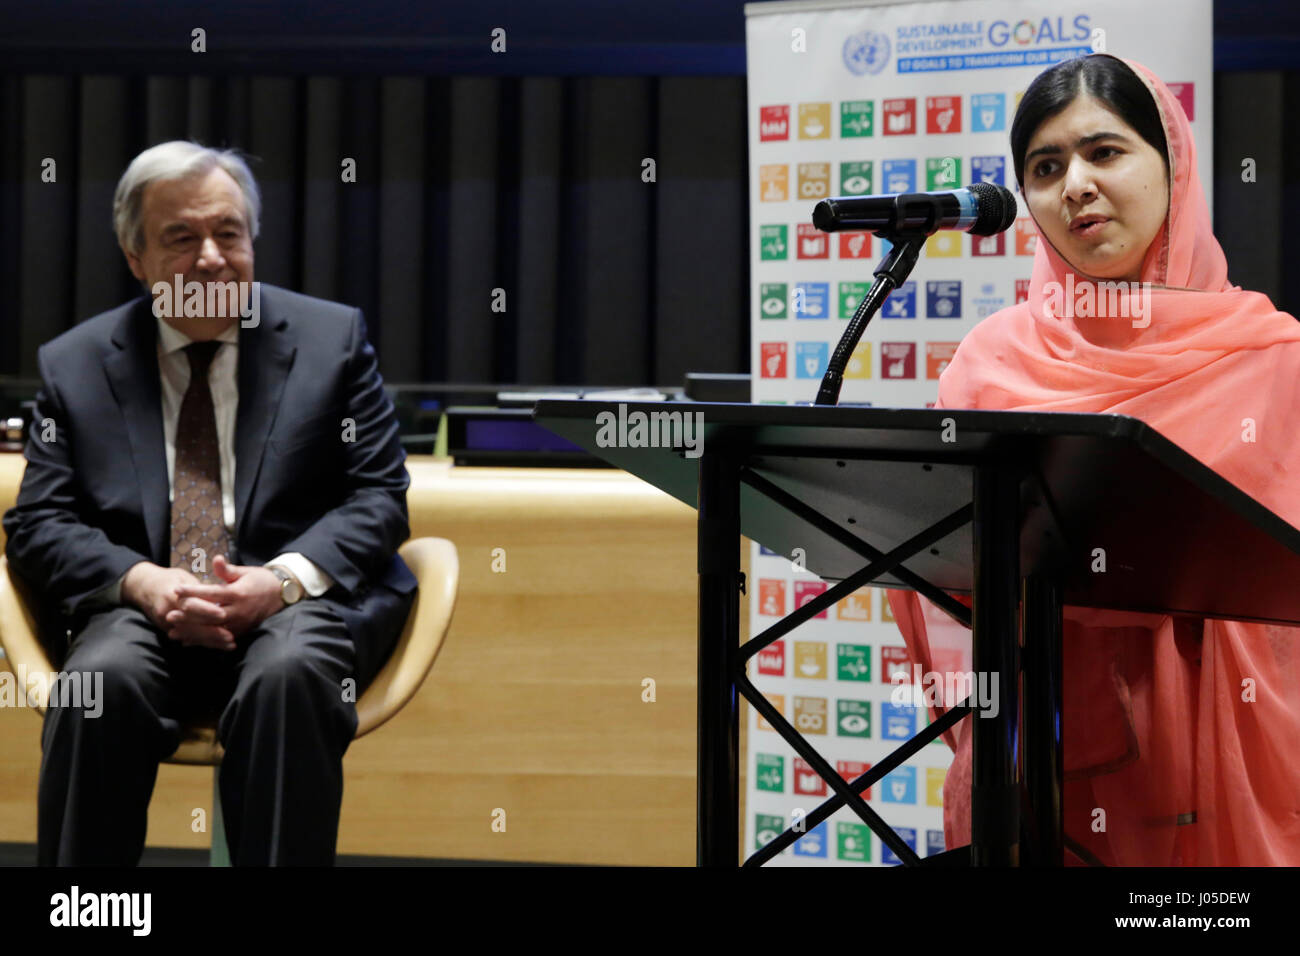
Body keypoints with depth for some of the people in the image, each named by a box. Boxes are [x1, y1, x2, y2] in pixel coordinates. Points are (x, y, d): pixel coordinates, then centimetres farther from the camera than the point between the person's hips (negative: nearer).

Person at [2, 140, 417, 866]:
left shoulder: (334, 337, 10)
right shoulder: (74, 364, 13)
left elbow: (379, 496, 5)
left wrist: (285, 578, -14)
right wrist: (142, 581, -13)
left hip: (296, 600, 0)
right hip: (143, 610, 1)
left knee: (289, 674, -35)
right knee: (103, 679, -32)